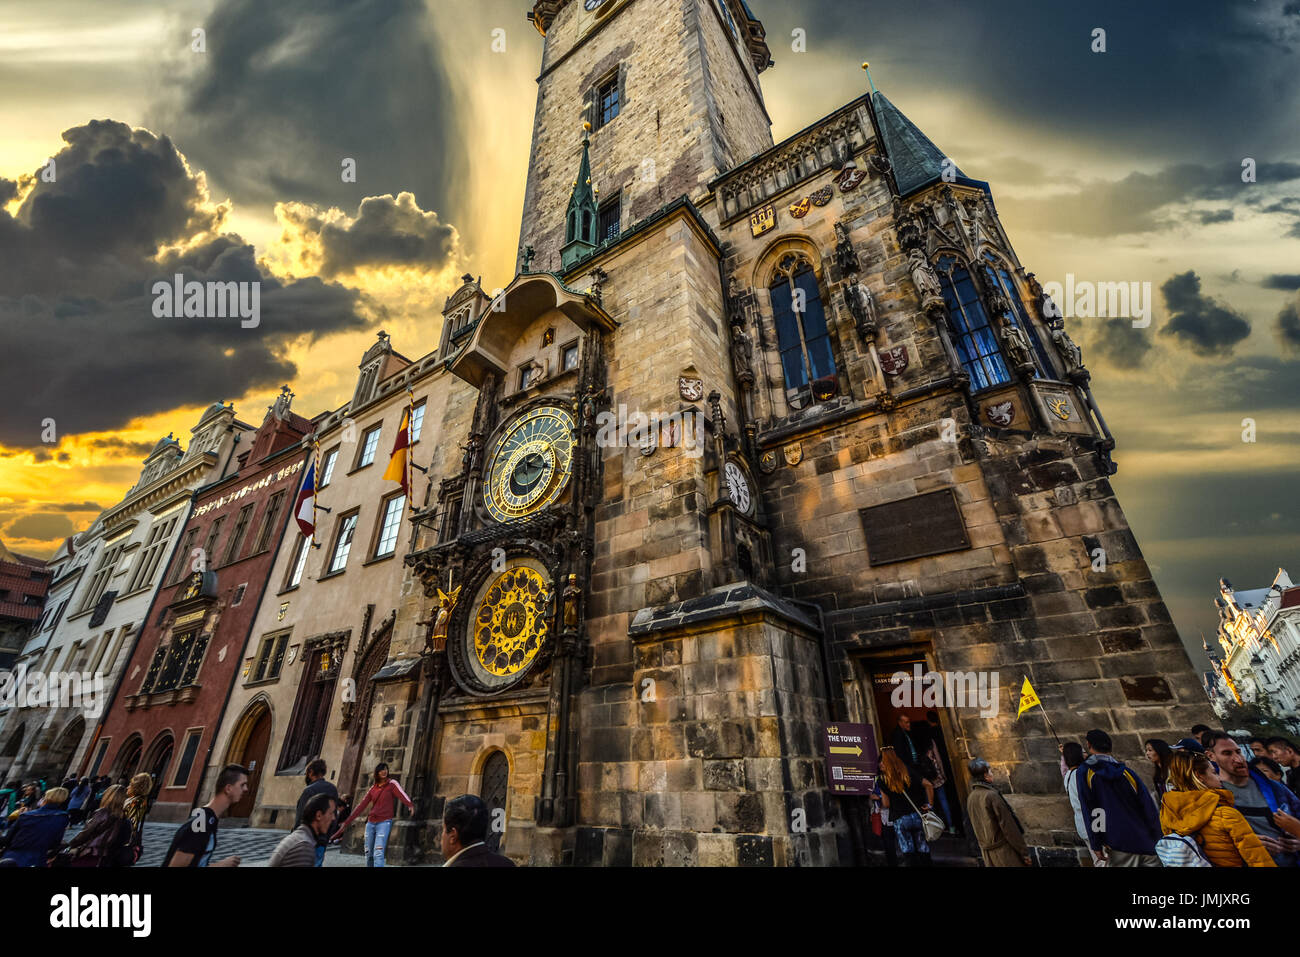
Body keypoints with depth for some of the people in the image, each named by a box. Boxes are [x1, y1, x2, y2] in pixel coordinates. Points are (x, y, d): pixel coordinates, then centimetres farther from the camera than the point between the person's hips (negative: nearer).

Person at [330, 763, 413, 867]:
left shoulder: (392, 784, -4)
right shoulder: (373, 788, 11)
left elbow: (401, 794, -22)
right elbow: (361, 806, 13)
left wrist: (410, 805, -43)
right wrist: (346, 822, 9)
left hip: (384, 822, -5)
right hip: (370, 823, 5)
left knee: (378, 853, -16)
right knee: (369, 854, 10)